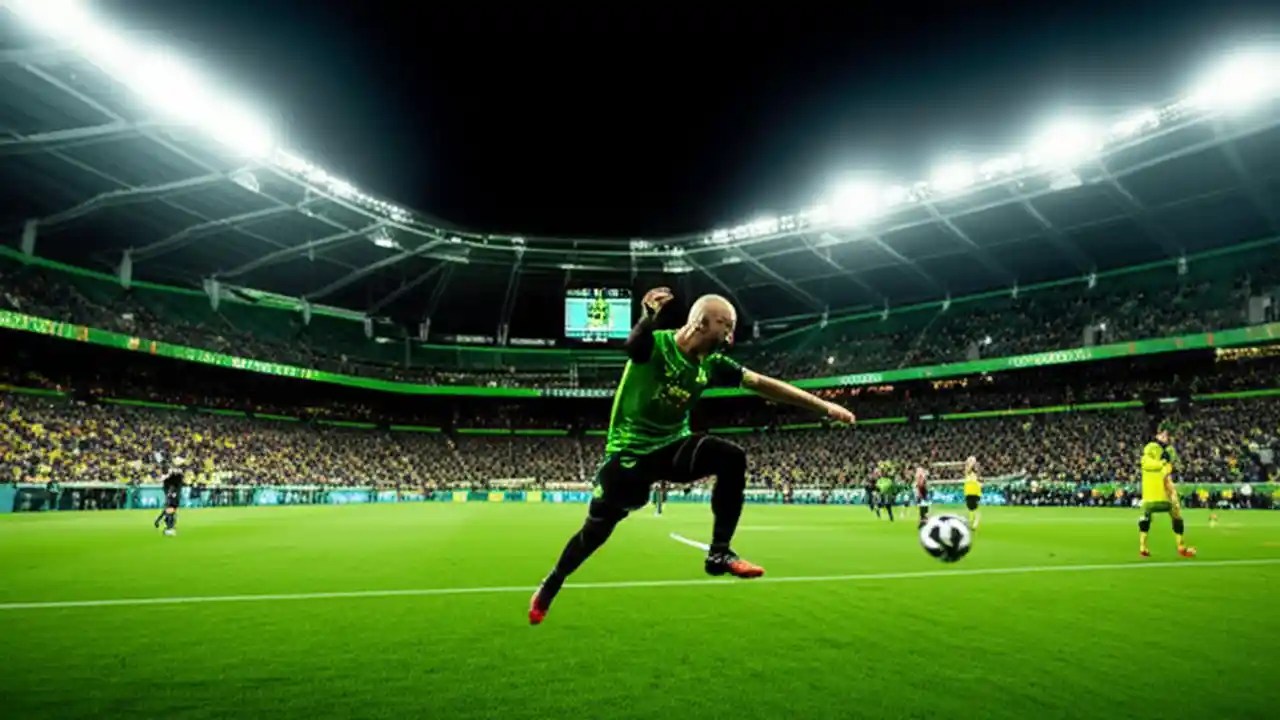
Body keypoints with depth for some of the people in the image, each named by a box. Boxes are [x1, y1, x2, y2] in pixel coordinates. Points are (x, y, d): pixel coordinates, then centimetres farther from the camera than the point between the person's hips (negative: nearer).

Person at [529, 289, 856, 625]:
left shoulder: (712, 364, -4)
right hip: (629, 452, -4)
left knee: (732, 458, -21)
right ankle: (550, 585, 30)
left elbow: (763, 384, -2)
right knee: (596, 530, 2)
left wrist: (823, 406, -3)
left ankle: (719, 552, -10)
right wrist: (649, 316, -69)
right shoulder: (655, 344, -20)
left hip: (672, 447, 5)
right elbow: (635, 340, -45)